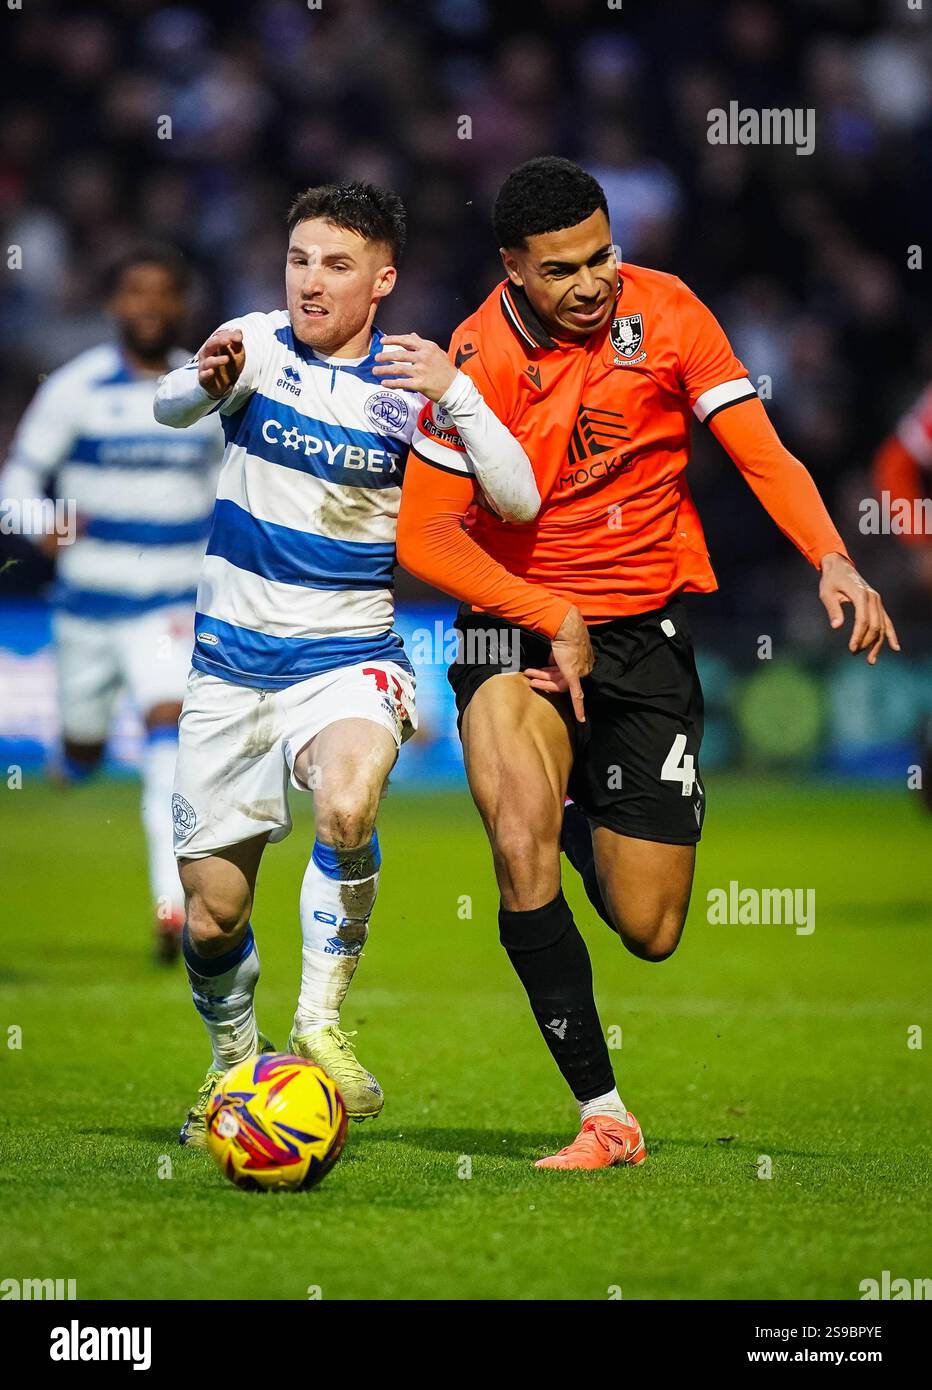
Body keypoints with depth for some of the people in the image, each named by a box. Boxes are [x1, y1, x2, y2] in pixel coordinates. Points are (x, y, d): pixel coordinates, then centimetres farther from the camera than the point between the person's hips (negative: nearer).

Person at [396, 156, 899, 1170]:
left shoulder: (663, 311, -5)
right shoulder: (478, 359, -12)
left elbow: (761, 454, -5)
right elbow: (423, 536, -12)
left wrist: (833, 562, -22)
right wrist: (554, 620, -19)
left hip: (646, 631, 2)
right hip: (513, 625, -2)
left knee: (649, 932, 0)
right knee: (523, 848, -28)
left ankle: (587, 829, 37)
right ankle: (603, 1116, -19)